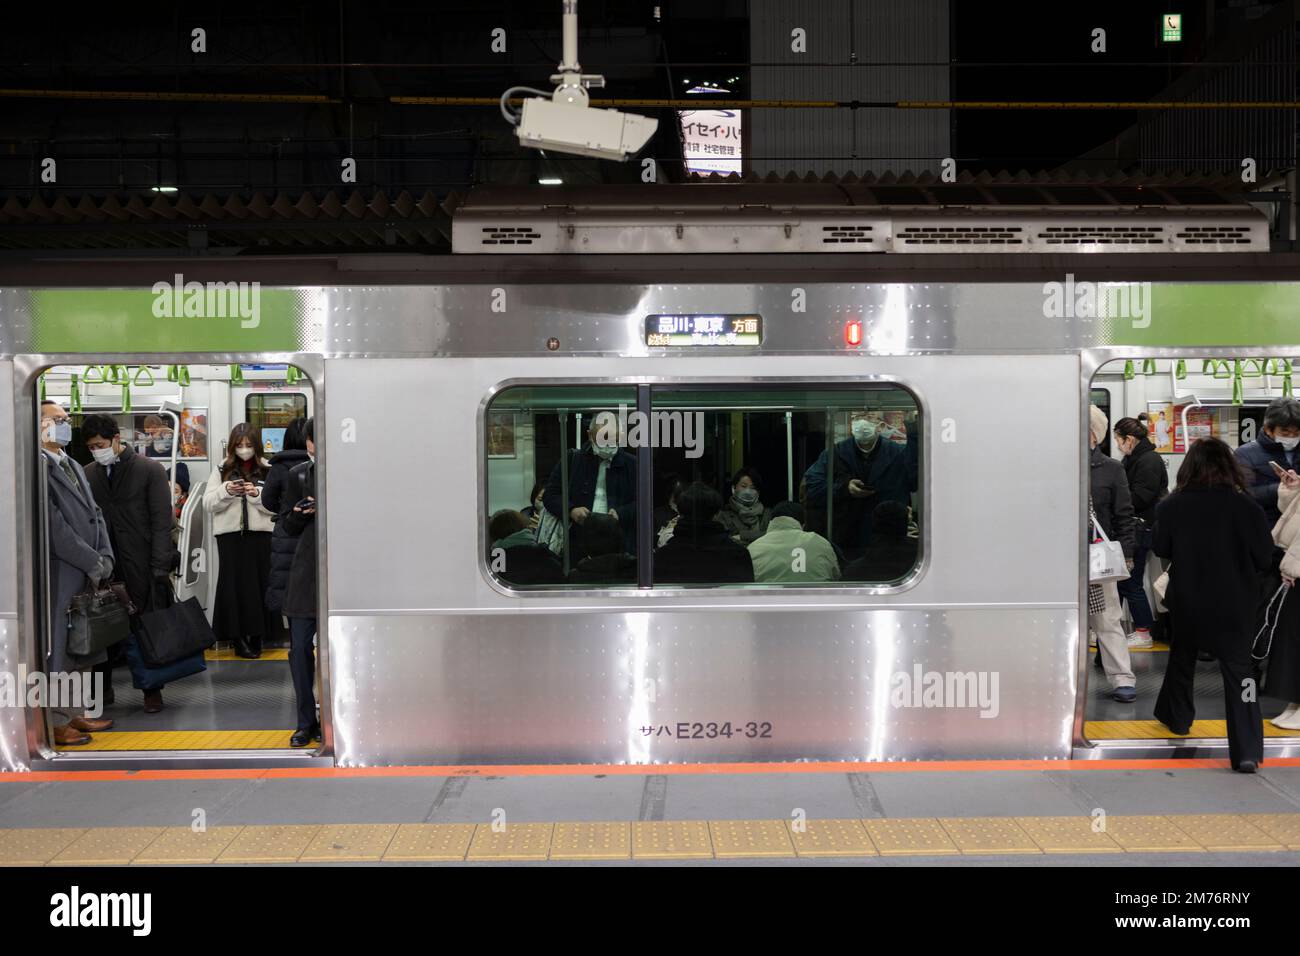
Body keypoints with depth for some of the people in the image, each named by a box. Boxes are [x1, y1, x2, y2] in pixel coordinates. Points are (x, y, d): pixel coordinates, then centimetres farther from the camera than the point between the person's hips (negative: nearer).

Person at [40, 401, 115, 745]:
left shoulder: (73, 467, 17)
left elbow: (94, 515, 15)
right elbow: (54, 526, -19)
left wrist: (105, 557, 1)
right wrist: (91, 562, -14)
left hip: (86, 576, 9)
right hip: (58, 577, -9)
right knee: (55, 652, -1)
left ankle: (74, 713, 23)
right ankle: (53, 723, 6)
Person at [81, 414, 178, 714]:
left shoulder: (150, 470, -2)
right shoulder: (89, 474, 9)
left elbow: (162, 520, -5)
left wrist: (159, 566, -11)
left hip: (143, 565, -3)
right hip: (106, 566, 3)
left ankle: (151, 689, 12)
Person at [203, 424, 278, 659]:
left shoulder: (267, 469, 5)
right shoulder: (222, 469, 10)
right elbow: (208, 502, 5)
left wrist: (257, 494, -16)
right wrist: (225, 491, -11)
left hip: (260, 534, -1)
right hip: (230, 535, 1)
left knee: (259, 582, 0)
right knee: (233, 584, -1)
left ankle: (257, 634, 9)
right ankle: (238, 636, 5)